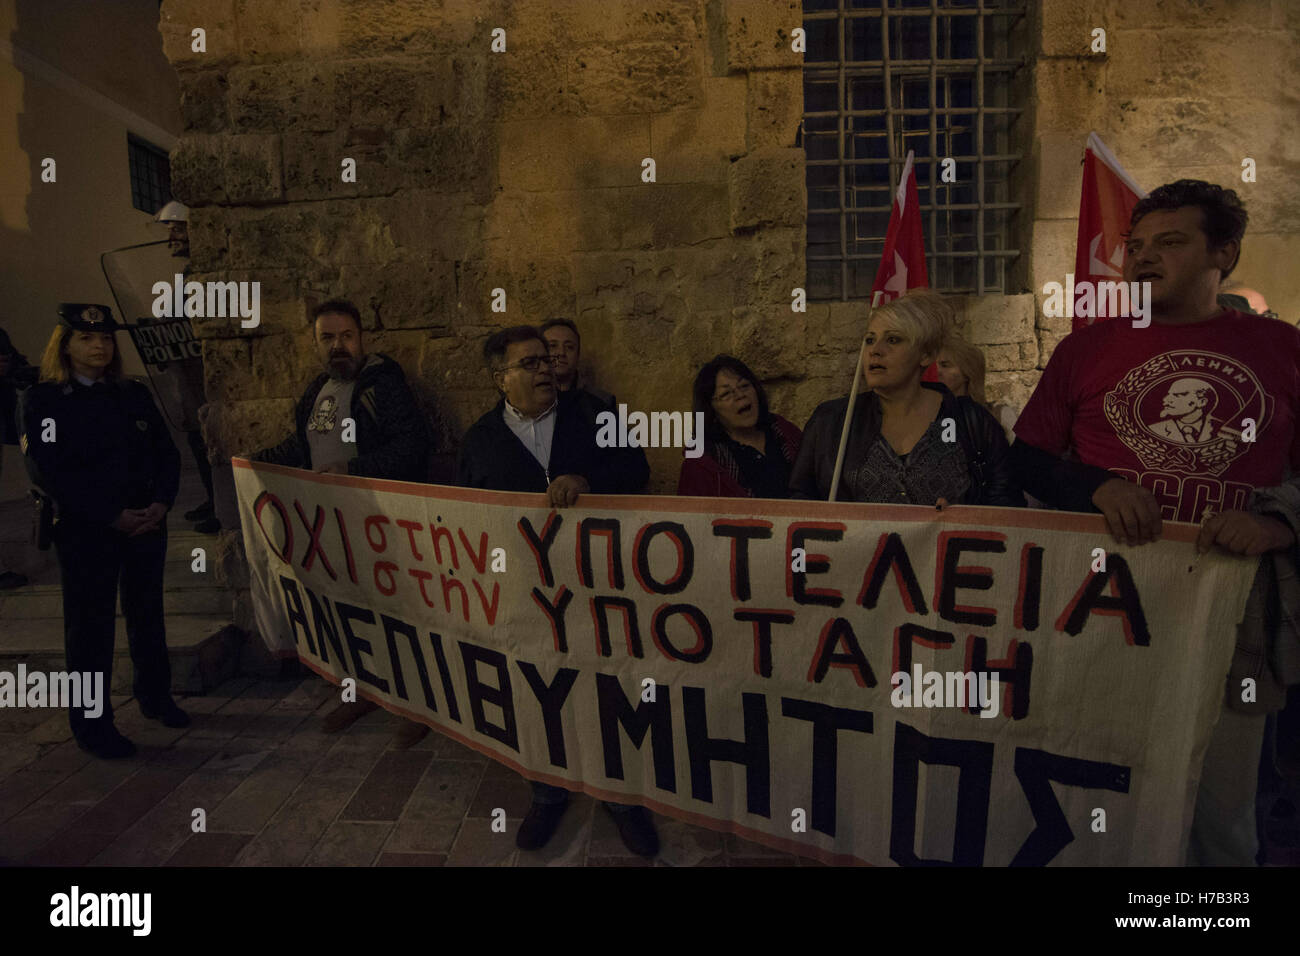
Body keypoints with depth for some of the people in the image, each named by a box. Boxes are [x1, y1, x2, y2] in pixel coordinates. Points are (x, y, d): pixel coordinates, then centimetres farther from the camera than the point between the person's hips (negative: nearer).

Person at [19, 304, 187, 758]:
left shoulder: (134, 394, 10)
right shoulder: (44, 400, -3)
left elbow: (166, 454, 7)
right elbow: (50, 472, -12)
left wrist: (160, 504, -10)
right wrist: (113, 516, -18)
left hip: (147, 526, 4)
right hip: (84, 531, -4)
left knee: (147, 614, 15)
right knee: (91, 625, 2)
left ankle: (155, 696, 31)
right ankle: (92, 724, 15)